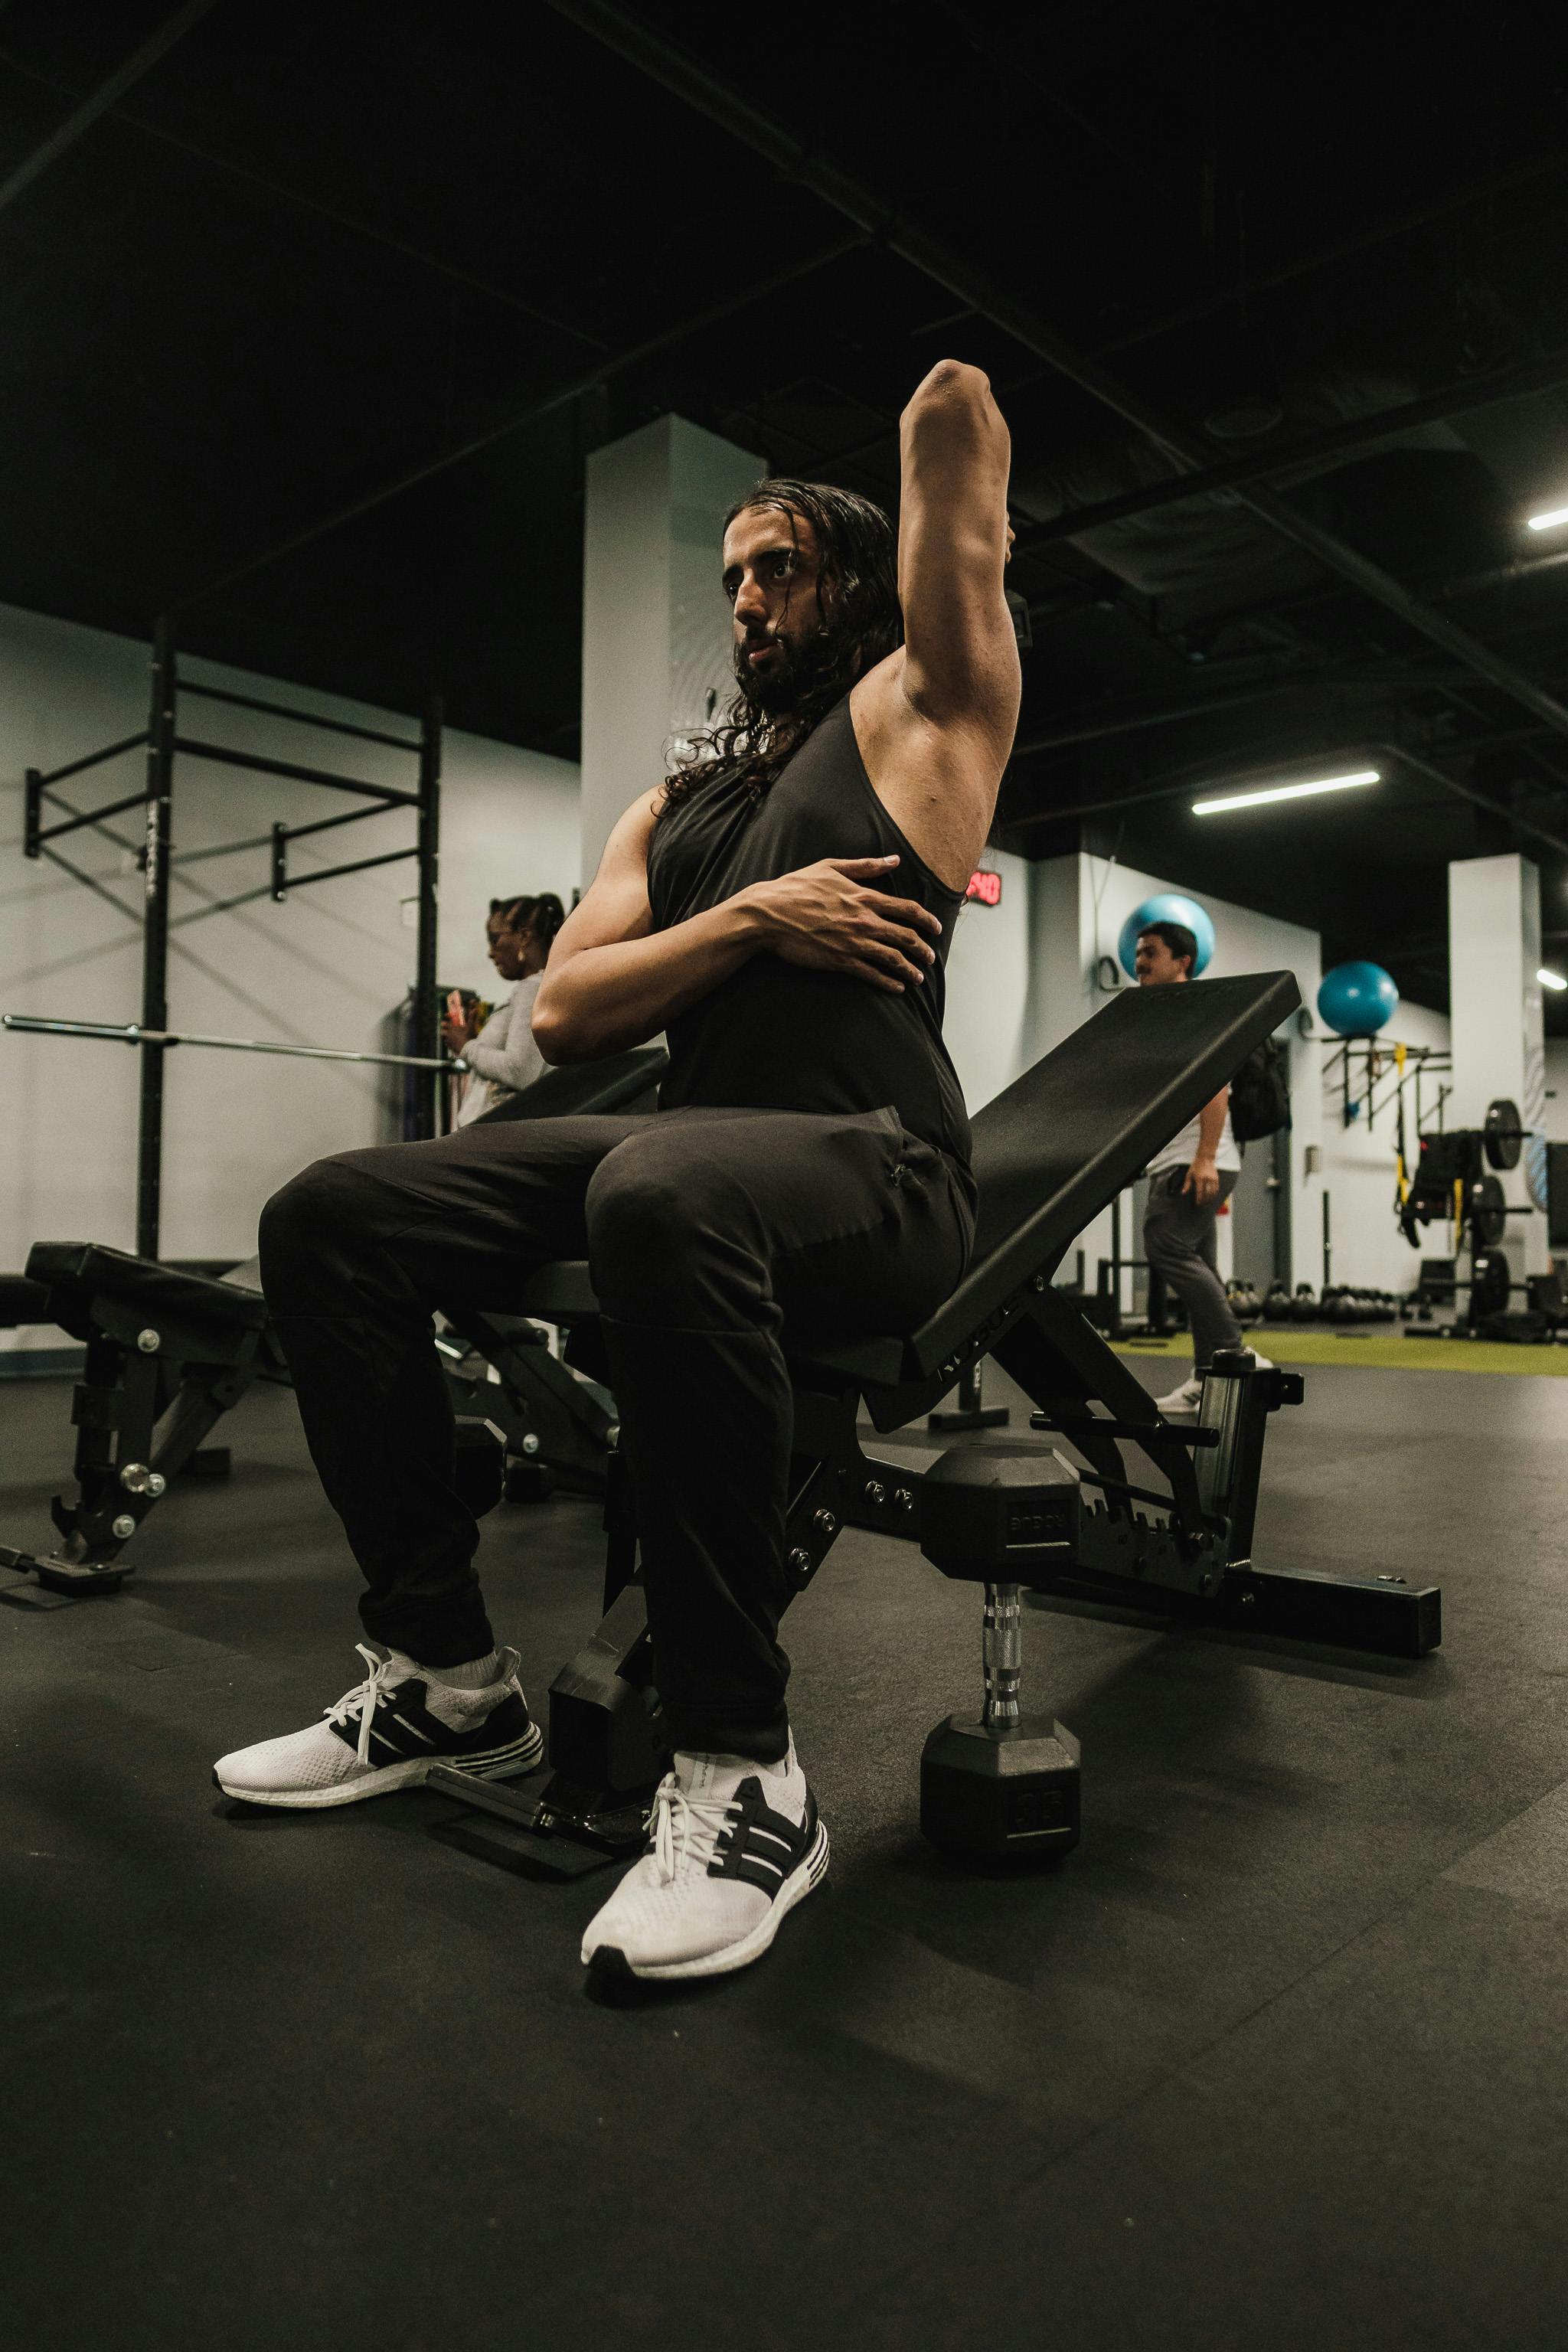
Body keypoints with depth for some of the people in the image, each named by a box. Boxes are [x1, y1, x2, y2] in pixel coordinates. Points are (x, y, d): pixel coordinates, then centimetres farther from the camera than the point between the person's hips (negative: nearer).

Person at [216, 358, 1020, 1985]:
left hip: (871, 1171, -6)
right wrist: (756, 917, -3)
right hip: (690, 1142, 7)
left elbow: (957, 475, 5)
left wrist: (951, 408, 30)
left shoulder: (910, 717, 10)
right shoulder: (675, 800, 24)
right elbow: (564, 1015, 10)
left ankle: (742, 1773, -27)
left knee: (664, 1189, -42)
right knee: (327, 1217, -8)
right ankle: (445, 1671, 0)